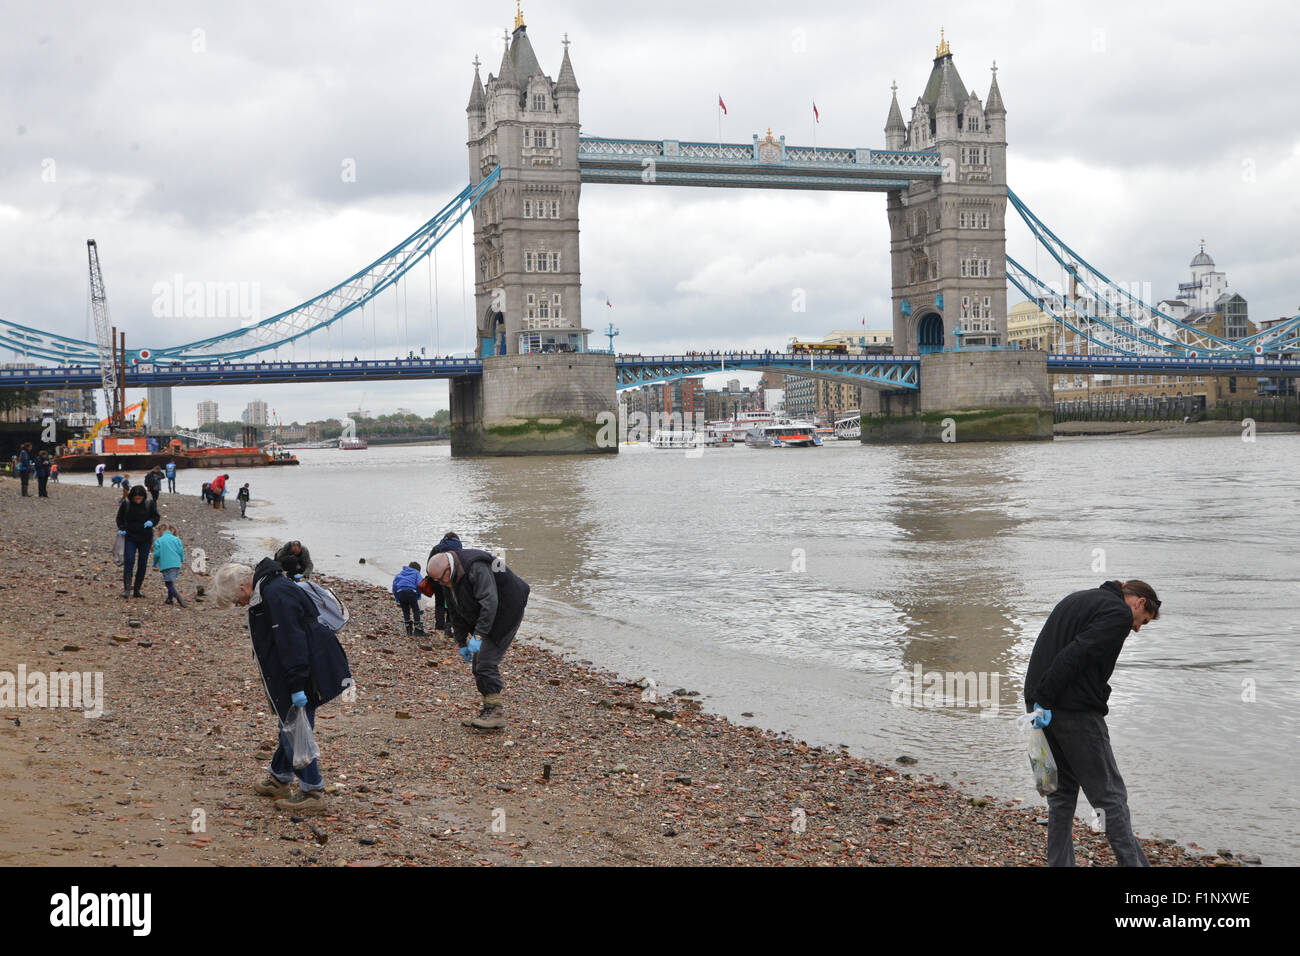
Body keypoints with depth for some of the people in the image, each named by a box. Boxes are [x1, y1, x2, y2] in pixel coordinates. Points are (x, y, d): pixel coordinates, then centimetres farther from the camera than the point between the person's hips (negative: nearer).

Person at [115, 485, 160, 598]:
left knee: (142, 564, 3)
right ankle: (127, 588, -17)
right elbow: (120, 518, 7)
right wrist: (121, 528, -10)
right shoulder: (126, 504, -3)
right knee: (129, 561, -15)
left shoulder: (150, 504, -3)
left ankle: (137, 590, 11)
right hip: (130, 537, -1)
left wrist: (151, 522, -20)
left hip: (145, 539, 1)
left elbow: (156, 517, 2)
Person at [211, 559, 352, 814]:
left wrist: (297, 686, -27)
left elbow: (292, 642, -27)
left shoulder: (276, 595, -22)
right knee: (289, 727, 22)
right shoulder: (265, 593, 13)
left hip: (306, 677, -11)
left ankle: (313, 792, 5)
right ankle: (279, 779, 37)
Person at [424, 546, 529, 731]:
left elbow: (490, 602, -36)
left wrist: (478, 636, -38)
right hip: (487, 617, 10)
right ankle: (489, 711, 12)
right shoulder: (450, 579, 2)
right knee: (478, 664, 7)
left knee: (486, 661, -16)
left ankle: (496, 713, -13)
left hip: (507, 610, -10)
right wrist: (462, 643, 9)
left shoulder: (477, 569, -28)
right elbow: (455, 613, 11)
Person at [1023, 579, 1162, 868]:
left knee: (1062, 791, 17)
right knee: (1110, 795, -1)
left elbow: (1047, 649, 16)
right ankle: (1133, 863, 1)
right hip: (1076, 712, -8)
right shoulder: (1120, 613, -6)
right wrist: (1045, 700, -20)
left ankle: (1059, 864, 17)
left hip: (1040, 703, 8)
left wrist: (1039, 700, 9)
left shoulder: (1078, 599, 22)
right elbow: (1075, 654, -19)